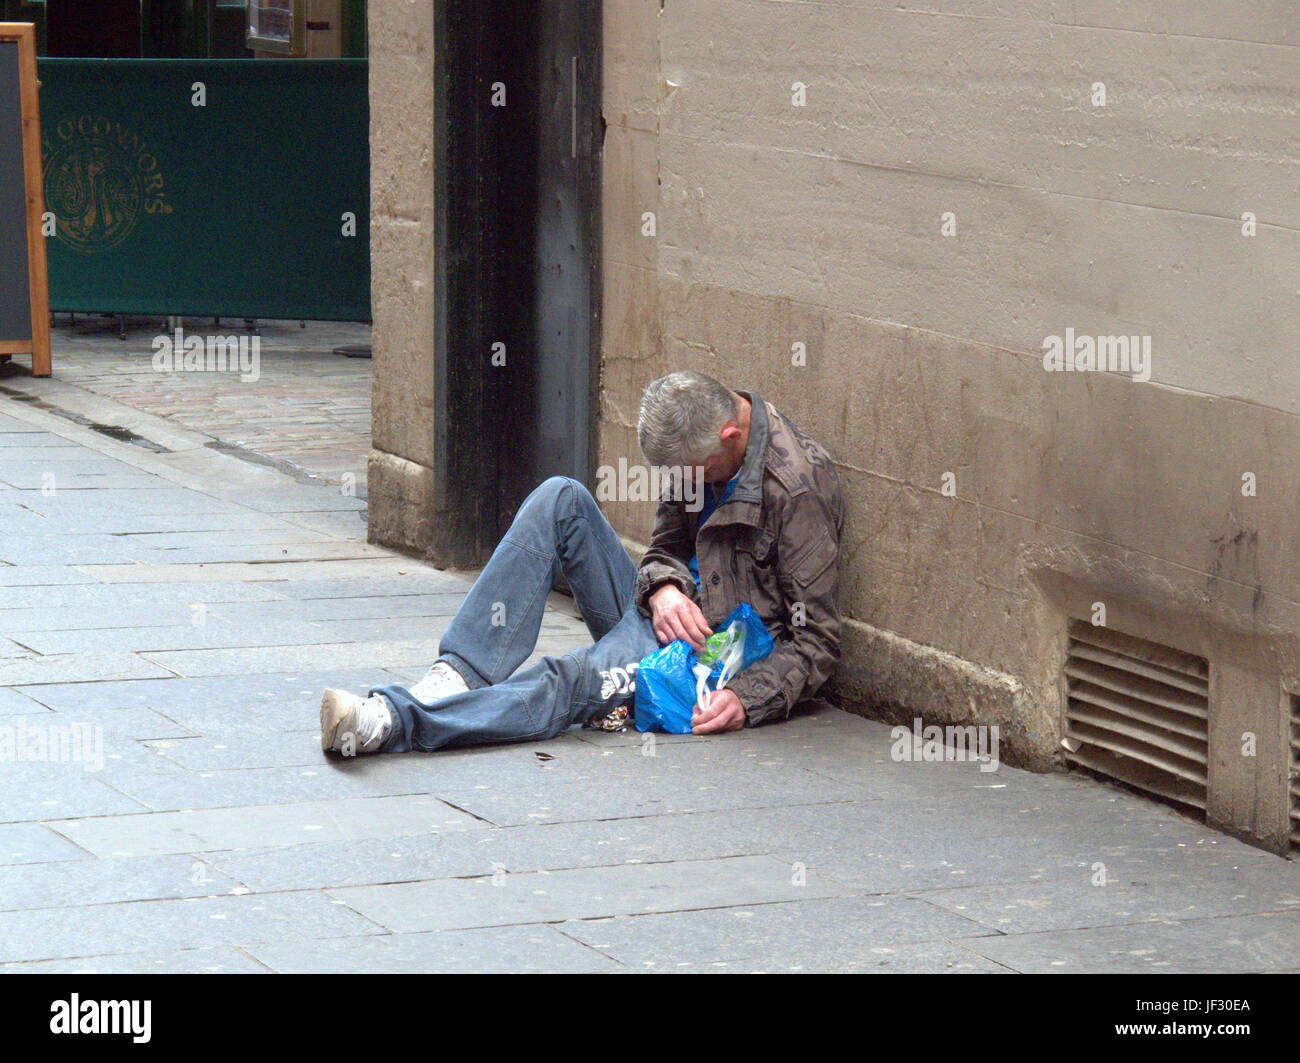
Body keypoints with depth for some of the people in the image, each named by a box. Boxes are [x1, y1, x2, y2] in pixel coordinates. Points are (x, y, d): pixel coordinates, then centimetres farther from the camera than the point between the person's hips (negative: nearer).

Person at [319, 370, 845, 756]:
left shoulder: (799, 486, -19)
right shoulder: (699, 440, 2)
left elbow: (817, 639, -15)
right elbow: (667, 545, 12)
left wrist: (747, 700, -29)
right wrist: (663, 587, -13)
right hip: (672, 611, 8)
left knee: (575, 681, -35)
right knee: (560, 498, -12)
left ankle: (389, 723, -49)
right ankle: (458, 674, -25)